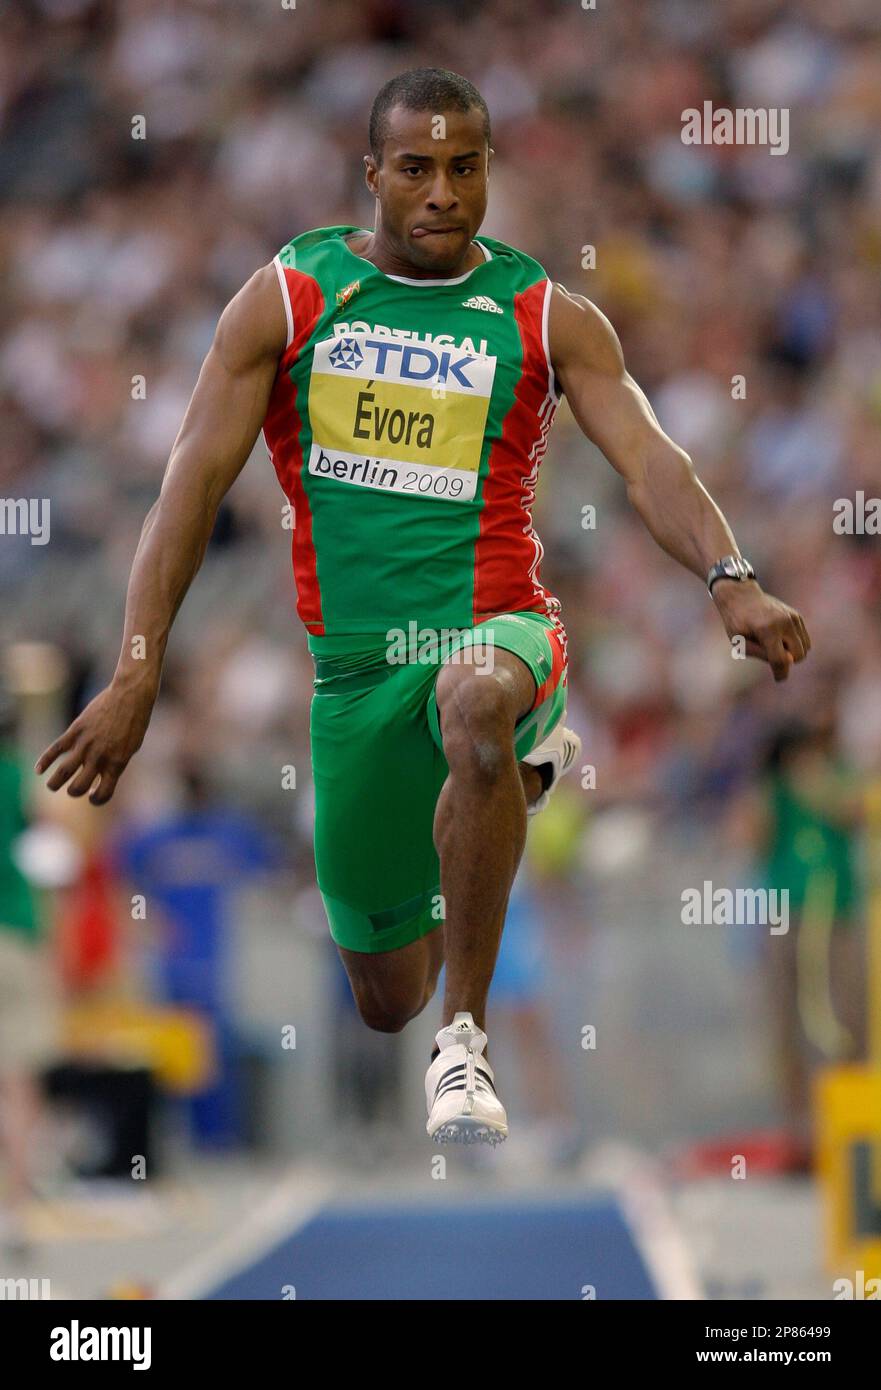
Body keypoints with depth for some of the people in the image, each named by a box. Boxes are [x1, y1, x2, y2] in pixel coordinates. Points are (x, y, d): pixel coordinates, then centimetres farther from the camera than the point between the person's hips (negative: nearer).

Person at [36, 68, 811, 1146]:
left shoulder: (547, 318, 0)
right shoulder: (287, 299, 1)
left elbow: (648, 460, -12)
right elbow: (194, 480, -3)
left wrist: (731, 581, -32)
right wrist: (137, 672, -12)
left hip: (497, 629, -3)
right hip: (355, 667, 3)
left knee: (476, 708, -42)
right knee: (385, 1002, 11)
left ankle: (467, 1039, -32)